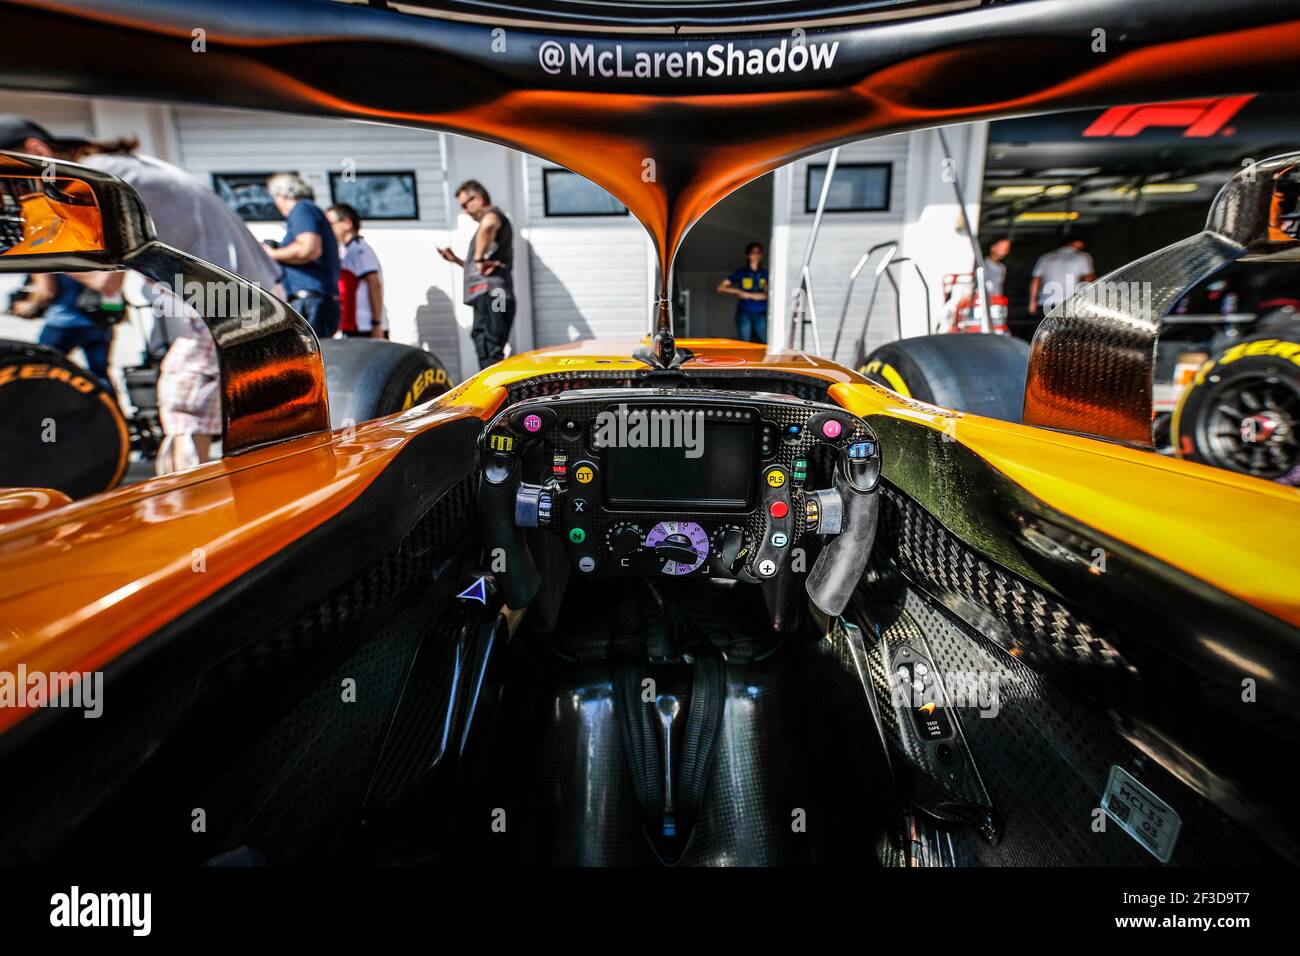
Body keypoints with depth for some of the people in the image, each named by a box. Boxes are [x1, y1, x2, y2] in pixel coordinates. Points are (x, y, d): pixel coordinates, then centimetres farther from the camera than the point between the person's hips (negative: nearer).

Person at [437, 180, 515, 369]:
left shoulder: (493, 214, 1)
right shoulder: (489, 221, 31)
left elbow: (488, 225, -29)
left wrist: (479, 258, -21)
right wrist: (456, 259, 22)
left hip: (490, 294, -10)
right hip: (485, 297, 10)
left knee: (490, 354, -17)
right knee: (487, 354, 7)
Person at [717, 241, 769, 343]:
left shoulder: (765, 273, 8)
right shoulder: (741, 272, 5)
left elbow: (766, 295, -6)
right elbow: (720, 287, 2)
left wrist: (748, 294, -10)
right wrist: (738, 291, -7)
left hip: (760, 314, 1)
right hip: (744, 313, -1)